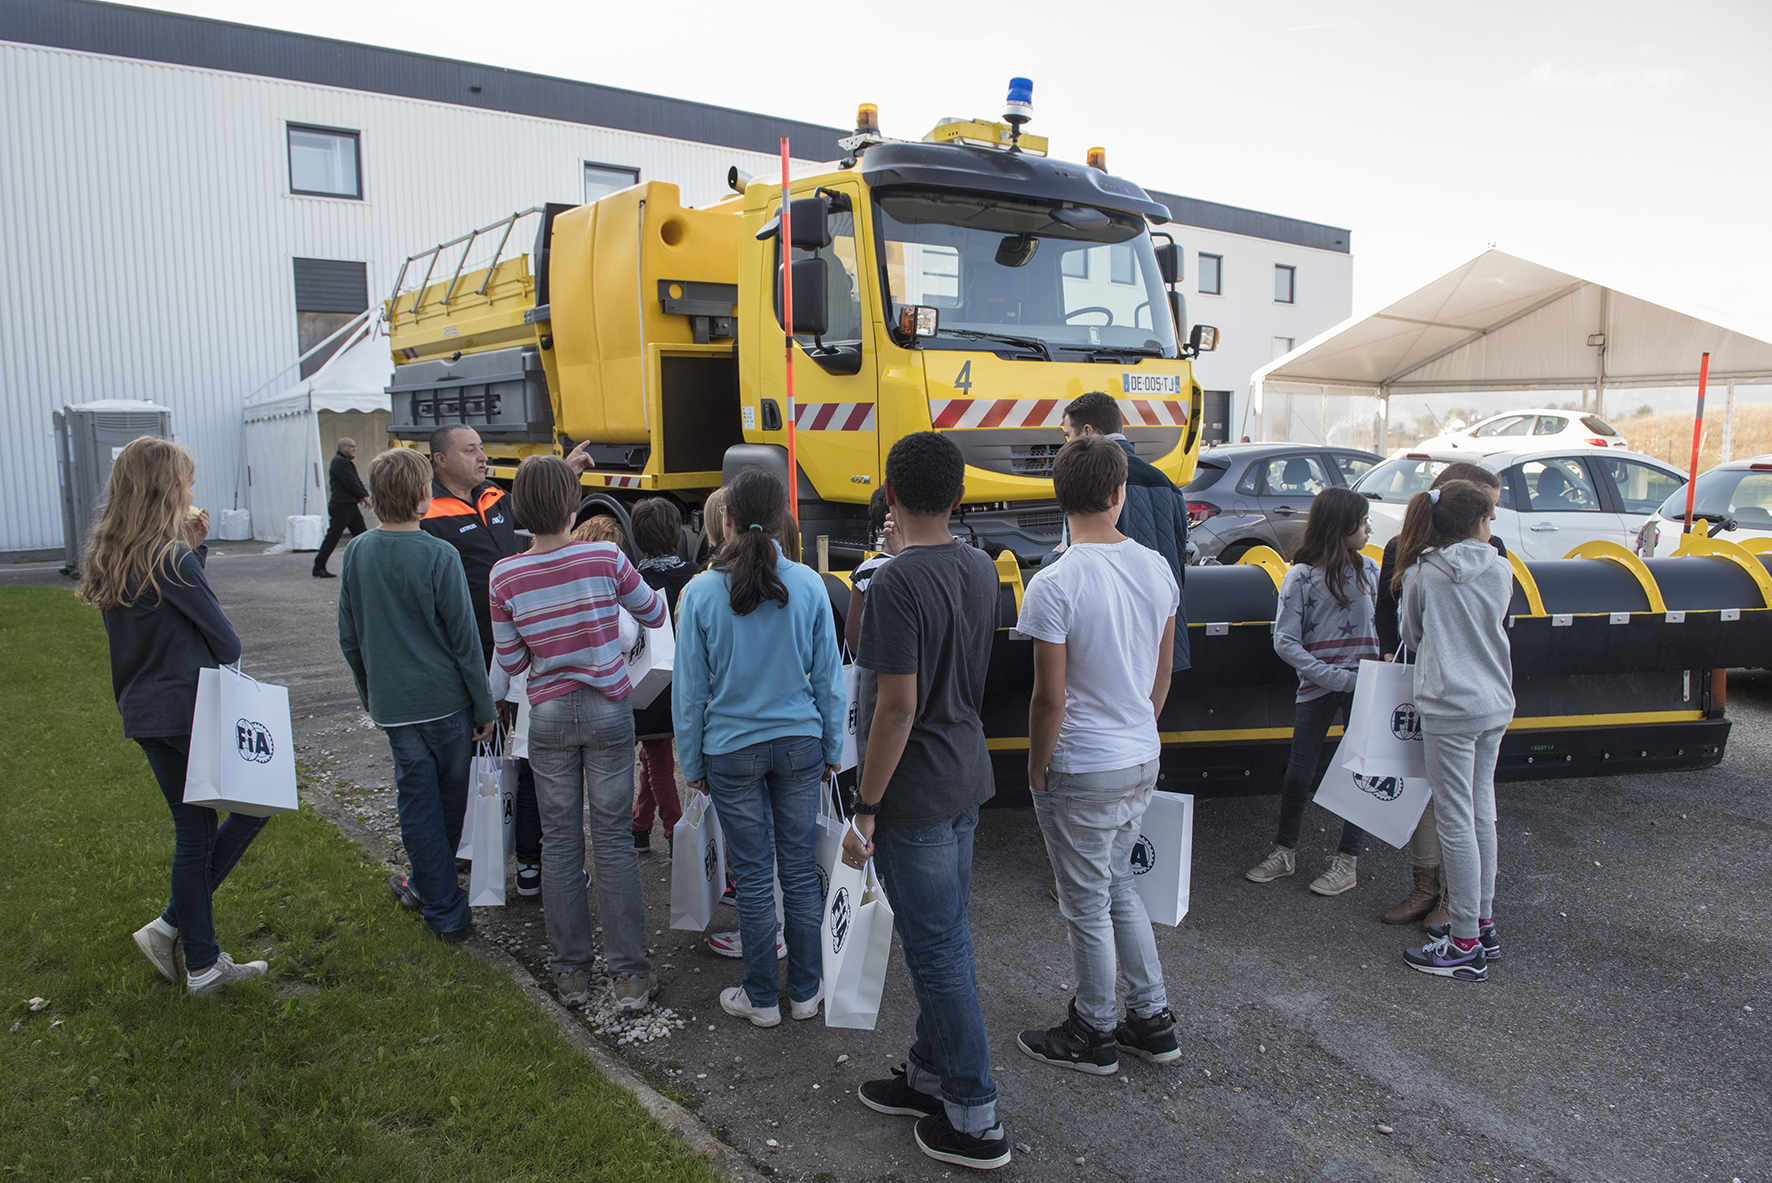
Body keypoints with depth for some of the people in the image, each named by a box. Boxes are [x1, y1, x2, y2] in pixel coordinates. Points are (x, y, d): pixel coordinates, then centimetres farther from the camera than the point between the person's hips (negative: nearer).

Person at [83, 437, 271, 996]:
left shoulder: (107, 559, 6)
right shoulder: (170, 559, -18)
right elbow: (224, 641, -13)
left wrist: (191, 548, 7)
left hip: (144, 714, 8)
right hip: (191, 709, -8)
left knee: (194, 831, 14)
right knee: (255, 803, 9)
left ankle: (202, 964, 20)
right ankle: (171, 924, 9)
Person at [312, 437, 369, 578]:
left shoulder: (347, 462, 20)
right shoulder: (338, 462, -12)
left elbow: (357, 481, 16)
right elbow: (350, 483, -17)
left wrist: (364, 495, -1)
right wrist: (364, 496, -6)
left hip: (351, 506, 10)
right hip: (341, 506, -10)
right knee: (332, 537, -6)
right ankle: (318, 568, 0)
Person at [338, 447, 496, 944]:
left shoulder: (356, 553, -2)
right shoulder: (439, 557, -16)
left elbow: (349, 638, 7)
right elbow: (464, 639, -12)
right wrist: (485, 707, -3)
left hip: (393, 703, 3)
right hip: (446, 700, -3)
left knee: (417, 803, 10)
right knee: (450, 799, 18)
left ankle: (446, 911, 13)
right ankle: (429, 884, 37)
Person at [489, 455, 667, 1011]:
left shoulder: (505, 576, -8)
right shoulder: (605, 558, -12)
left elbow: (511, 662, 0)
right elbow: (654, 615, 4)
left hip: (549, 714, 1)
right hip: (608, 709, -1)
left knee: (559, 839, 12)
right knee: (612, 837, 5)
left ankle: (571, 970, 21)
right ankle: (628, 974, 11)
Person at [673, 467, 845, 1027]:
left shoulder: (701, 593, -11)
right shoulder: (808, 585, -8)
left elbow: (688, 690, -4)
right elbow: (828, 677, 0)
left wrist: (692, 762, 8)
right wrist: (832, 747, 12)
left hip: (732, 750, -1)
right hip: (799, 742, 1)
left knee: (753, 877, 9)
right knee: (800, 868, 12)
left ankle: (762, 997, 24)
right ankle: (807, 991, 25)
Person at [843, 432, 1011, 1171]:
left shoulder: (898, 584, -22)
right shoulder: (980, 570, 4)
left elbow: (899, 704, -23)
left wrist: (867, 807, -17)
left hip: (916, 792, -8)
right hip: (967, 780, 8)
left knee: (937, 950, 3)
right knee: (944, 938, 19)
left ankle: (974, 1119, 15)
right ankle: (931, 1074, 34)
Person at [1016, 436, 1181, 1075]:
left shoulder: (1053, 584, -22)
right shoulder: (1156, 568, -1)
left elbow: (1051, 697, -19)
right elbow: (1163, 672, 9)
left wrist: (1037, 767, -5)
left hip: (1082, 772, -7)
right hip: (1143, 759, 7)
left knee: (1089, 906, 10)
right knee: (1119, 886, 23)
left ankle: (1094, 1035, 27)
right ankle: (1153, 1020, 32)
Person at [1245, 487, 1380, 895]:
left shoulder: (1368, 569, 6)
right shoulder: (1301, 577, -7)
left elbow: (1381, 625, 10)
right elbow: (1285, 641, -9)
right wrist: (1333, 677, -16)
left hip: (1362, 685, 3)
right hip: (1317, 688, -2)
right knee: (1299, 772, 4)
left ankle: (1348, 861, 16)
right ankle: (1285, 851, 23)